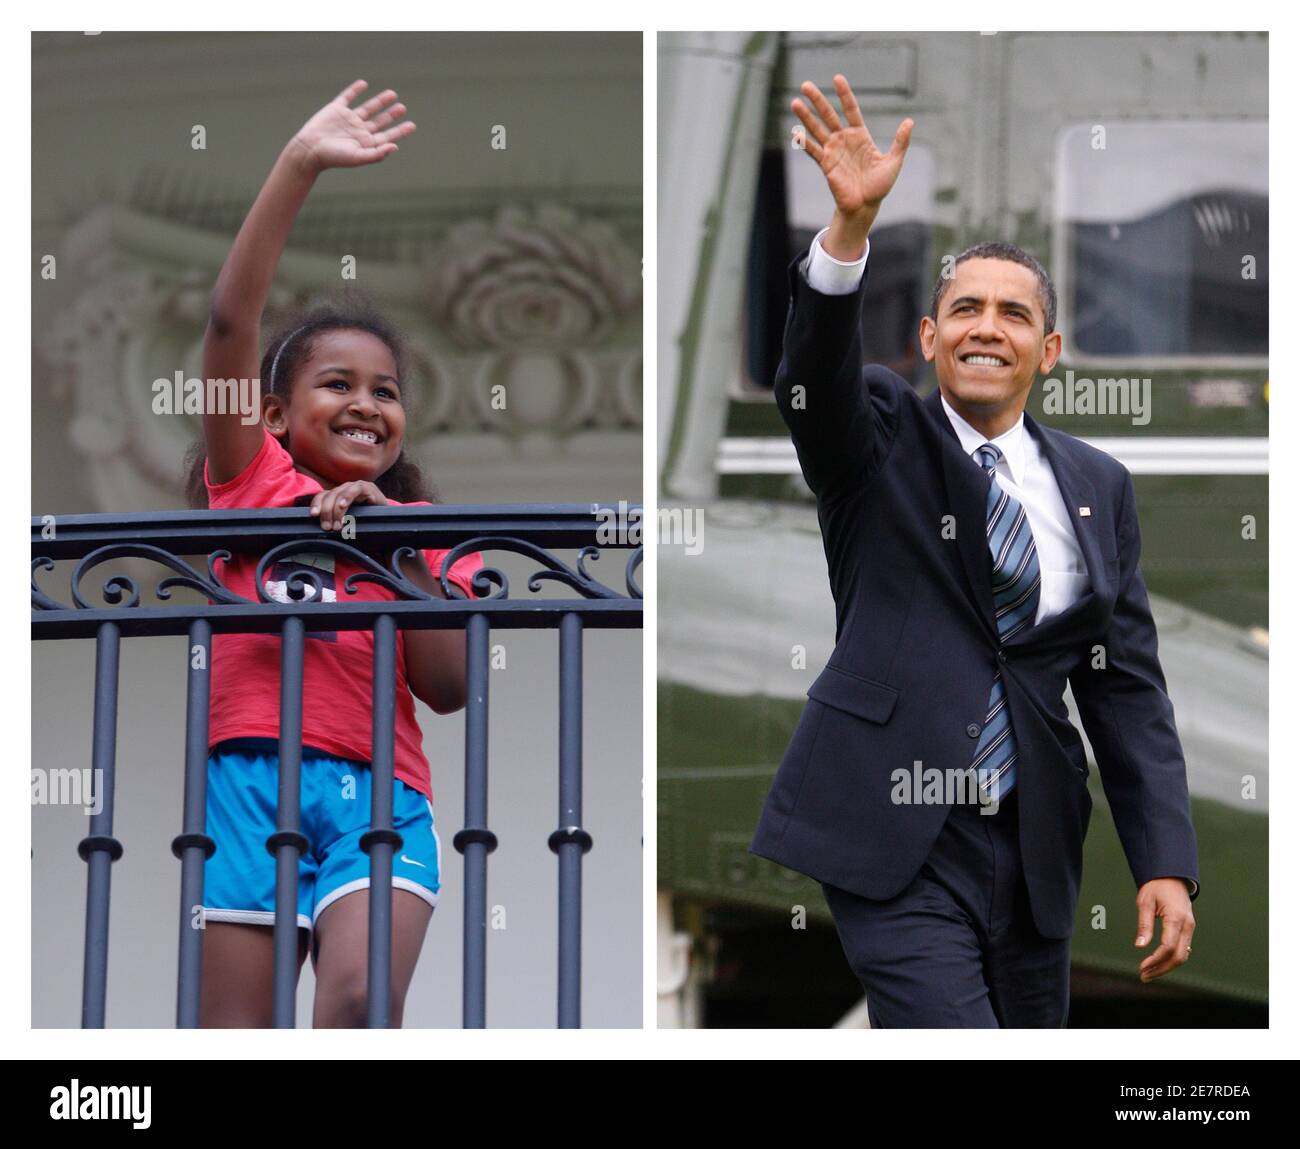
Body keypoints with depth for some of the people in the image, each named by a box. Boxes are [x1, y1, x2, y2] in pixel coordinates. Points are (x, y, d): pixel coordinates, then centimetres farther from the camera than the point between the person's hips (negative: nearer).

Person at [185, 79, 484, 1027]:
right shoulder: (252, 482, 13)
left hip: (376, 788, 1)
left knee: (358, 1003, -23)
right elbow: (232, 320, 0)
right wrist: (300, 167, -7)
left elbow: (450, 687, 6)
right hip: (247, 771, -1)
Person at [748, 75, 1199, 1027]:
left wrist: (1166, 863, 0)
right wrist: (852, 226, -38)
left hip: (1033, 844, 4)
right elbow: (816, 375, -21)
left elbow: (1127, 684, 9)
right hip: (896, 841, -4)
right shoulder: (880, 441, 2)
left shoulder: (1097, 488, 10)